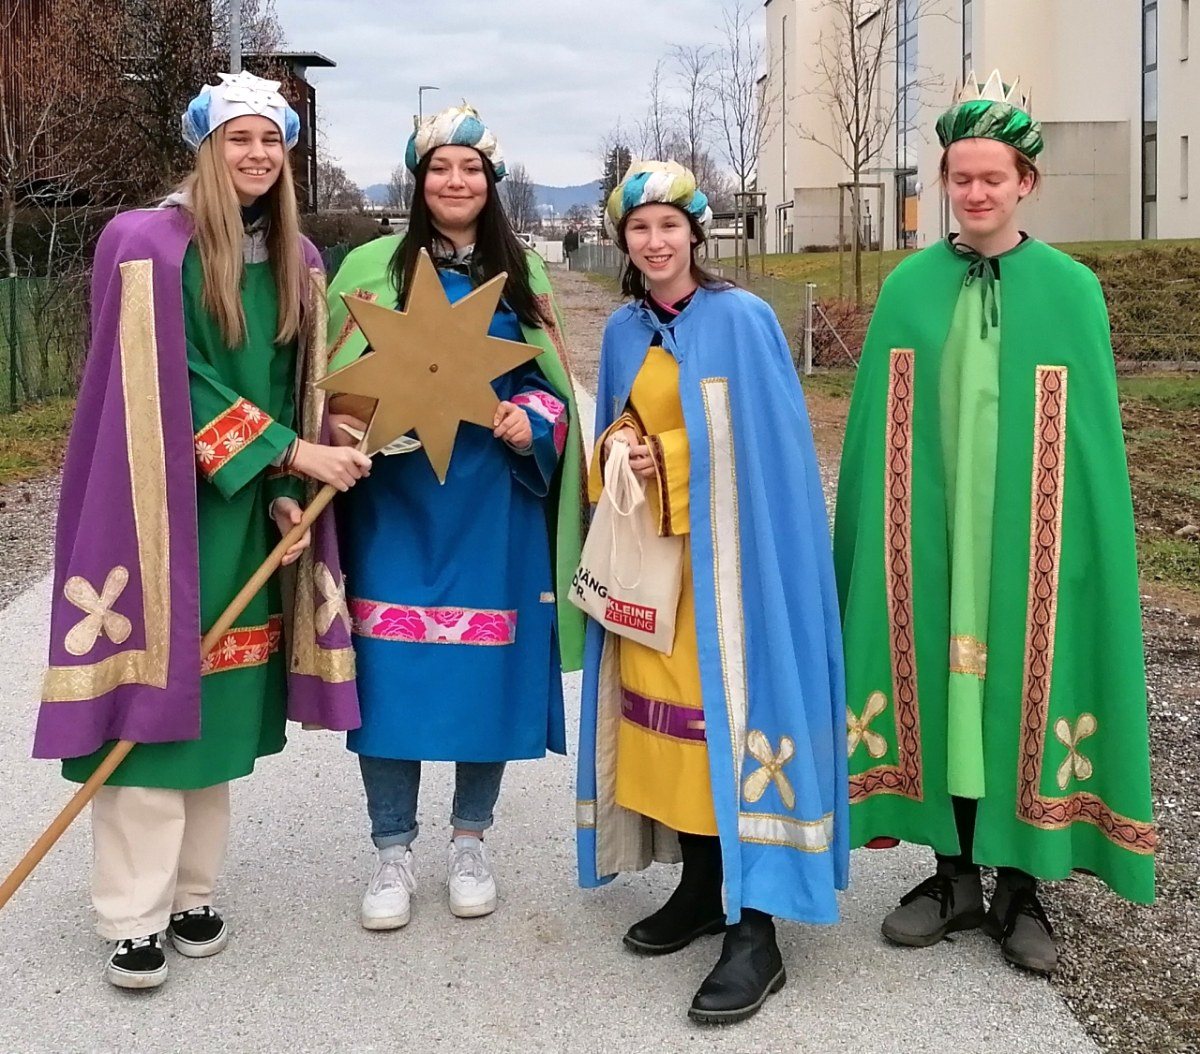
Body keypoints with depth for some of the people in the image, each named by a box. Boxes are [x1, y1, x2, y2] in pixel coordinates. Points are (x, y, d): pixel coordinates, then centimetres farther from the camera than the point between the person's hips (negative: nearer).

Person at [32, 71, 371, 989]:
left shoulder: (297, 261, 10)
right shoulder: (148, 245, -9)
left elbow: (300, 388, 11)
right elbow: (176, 383, -16)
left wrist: (287, 492, -3)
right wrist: (290, 453, -17)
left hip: (252, 513, 6)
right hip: (162, 510, -5)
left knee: (219, 700, 11)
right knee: (152, 696, -3)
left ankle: (192, 893, 24)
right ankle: (134, 916, 8)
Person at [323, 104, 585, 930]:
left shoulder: (521, 274, 10)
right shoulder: (375, 266, 5)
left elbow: (552, 381, 13)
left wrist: (532, 419, -8)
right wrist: (353, 430, -16)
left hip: (493, 505, 2)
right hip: (396, 499, -1)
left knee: (488, 668, 5)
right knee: (393, 669, -3)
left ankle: (470, 841, 22)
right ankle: (393, 853, 12)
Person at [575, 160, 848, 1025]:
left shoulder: (743, 320, -7)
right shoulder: (624, 333, 10)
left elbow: (772, 446, -8)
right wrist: (617, 448, -4)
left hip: (725, 549, -6)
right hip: (649, 545, 6)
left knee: (732, 705, -8)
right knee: (664, 703, 7)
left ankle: (756, 930, -5)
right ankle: (700, 886, 22)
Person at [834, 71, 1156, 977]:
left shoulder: (1070, 290, 0)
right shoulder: (909, 287, 5)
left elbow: (1090, 432, 1)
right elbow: (877, 427, 7)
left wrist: (1086, 541, -4)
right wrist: (872, 539, 4)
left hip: (1029, 537, -1)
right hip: (931, 534, 2)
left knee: (1024, 691, 5)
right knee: (938, 687, 7)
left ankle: (1020, 886, 19)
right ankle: (956, 875, 23)